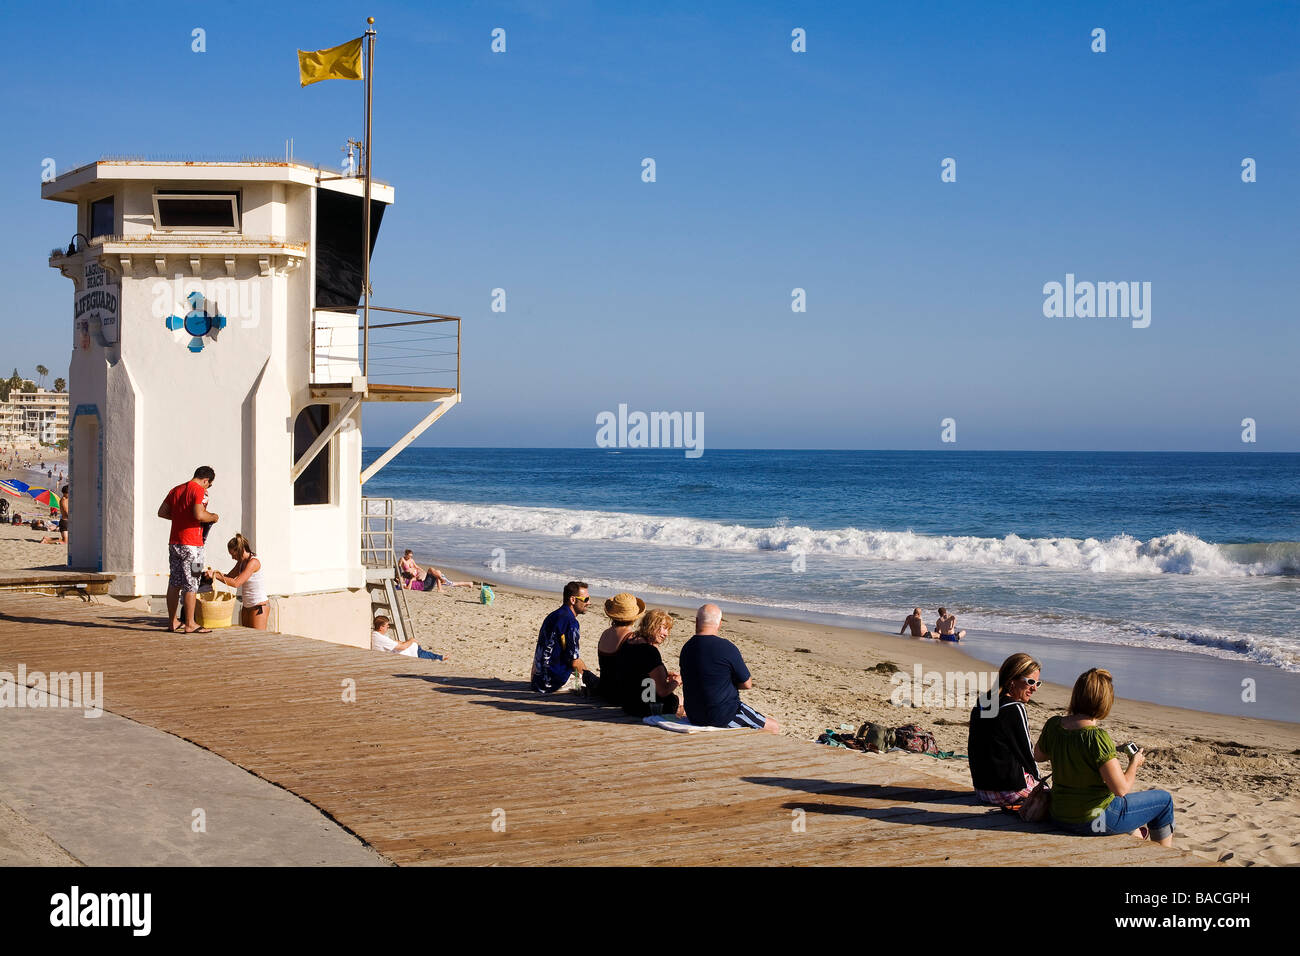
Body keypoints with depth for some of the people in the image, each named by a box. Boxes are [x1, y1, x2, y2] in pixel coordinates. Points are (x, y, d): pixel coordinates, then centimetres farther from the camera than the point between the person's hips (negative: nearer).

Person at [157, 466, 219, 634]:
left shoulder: (176, 490, 14)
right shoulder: (199, 491, -10)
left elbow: (162, 512, 14)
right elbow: (199, 515, -22)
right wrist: (213, 517, -4)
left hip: (174, 543, 8)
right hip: (191, 544, -8)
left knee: (174, 583, 11)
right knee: (191, 584, -4)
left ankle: (173, 622, 16)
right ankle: (190, 624, -3)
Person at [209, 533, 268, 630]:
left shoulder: (253, 562, -19)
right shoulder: (242, 561, 9)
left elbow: (236, 583, -25)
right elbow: (229, 576, 17)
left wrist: (216, 575, -20)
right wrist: (215, 572, -3)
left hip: (259, 605, -9)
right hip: (246, 606, 9)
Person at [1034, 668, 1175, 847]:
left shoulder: (1053, 725, -7)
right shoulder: (1098, 738, -27)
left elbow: (1038, 755, 13)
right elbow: (1121, 789, -23)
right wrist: (1134, 763, -5)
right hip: (1094, 821, -7)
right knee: (1164, 799, 15)